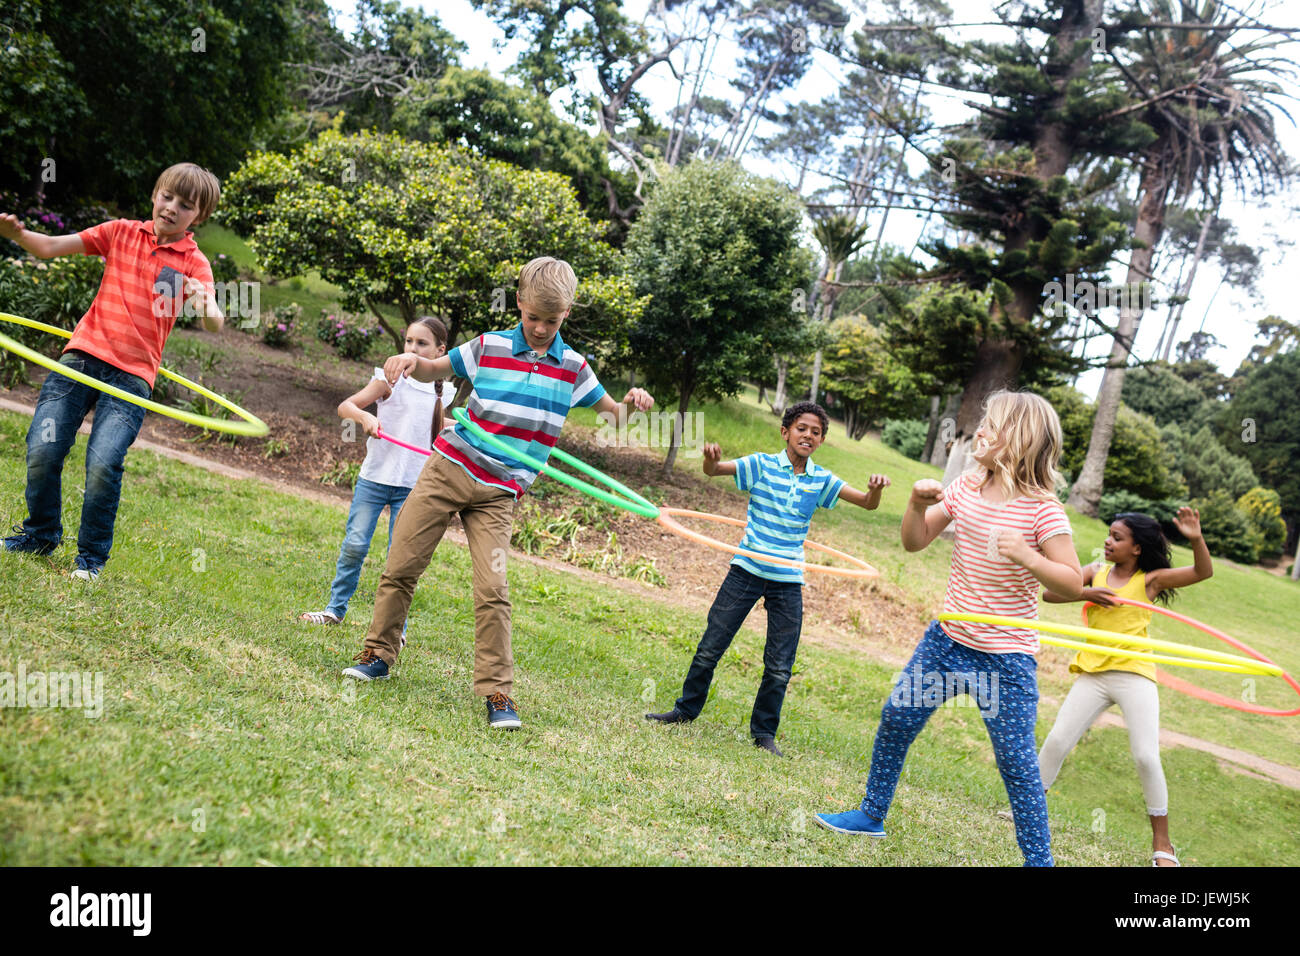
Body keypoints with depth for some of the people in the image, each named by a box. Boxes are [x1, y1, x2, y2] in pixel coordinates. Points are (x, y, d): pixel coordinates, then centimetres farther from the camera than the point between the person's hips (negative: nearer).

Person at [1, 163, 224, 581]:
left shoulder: (194, 263, 2)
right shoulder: (121, 232, 10)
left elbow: (215, 324, -13)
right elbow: (50, 247, 8)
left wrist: (204, 304, -36)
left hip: (132, 375, -2)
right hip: (83, 354, 2)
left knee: (104, 464, -15)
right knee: (42, 449, -4)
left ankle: (92, 557, 7)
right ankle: (40, 535, 22)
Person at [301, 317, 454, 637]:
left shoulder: (439, 391, 7)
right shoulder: (391, 379, -3)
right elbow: (344, 406, -8)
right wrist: (365, 416, -27)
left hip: (413, 486, 1)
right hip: (375, 476, -1)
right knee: (354, 544, 1)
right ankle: (336, 608, 19)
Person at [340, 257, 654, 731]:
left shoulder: (572, 367, 3)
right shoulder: (489, 347, 0)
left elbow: (608, 409, 13)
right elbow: (436, 368, 13)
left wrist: (632, 402, -10)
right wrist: (411, 360, -10)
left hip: (499, 495, -1)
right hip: (448, 471, 1)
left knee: (492, 591, -11)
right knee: (400, 568, 4)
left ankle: (497, 692, 0)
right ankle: (378, 654, 24)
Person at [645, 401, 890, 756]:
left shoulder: (821, 480, 4)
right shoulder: (762, 465, -3)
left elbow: (868, 503, 1)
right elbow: (713, 470, -11)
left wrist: (876, 489, -22)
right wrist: (711, 459, -35)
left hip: (788, 580, 2)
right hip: (746, 570, -2)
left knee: (779, 667, 3)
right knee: (710, 647, 4)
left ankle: (764, 732, 21)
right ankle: (686, 709, 24)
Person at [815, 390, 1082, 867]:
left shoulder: (1042, 509, -15)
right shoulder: (966, 488, 0)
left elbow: (1073, 583, -15)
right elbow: (915, 541, 6)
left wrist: (1027, 556, -31)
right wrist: (918, 503, -12)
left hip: (1006, 657, -5)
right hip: (947, 639, 6)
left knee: (1017, 763, -2)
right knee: (895, 721, 11)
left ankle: (1039, 859, 13)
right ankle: (872, 814, 30)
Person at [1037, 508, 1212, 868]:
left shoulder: (1150, 580, 1)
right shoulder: (1097, 571, 8)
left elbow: (1203, 571, -9)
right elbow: (1050, 593, 2)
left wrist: (1196, 538, -26)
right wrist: (1087, 592, -13)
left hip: (1134, 675, -3)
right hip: (1093, 673, 3)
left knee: (1146, 757, -8)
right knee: (1056, 741, 0)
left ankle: (1161, 843, 7)